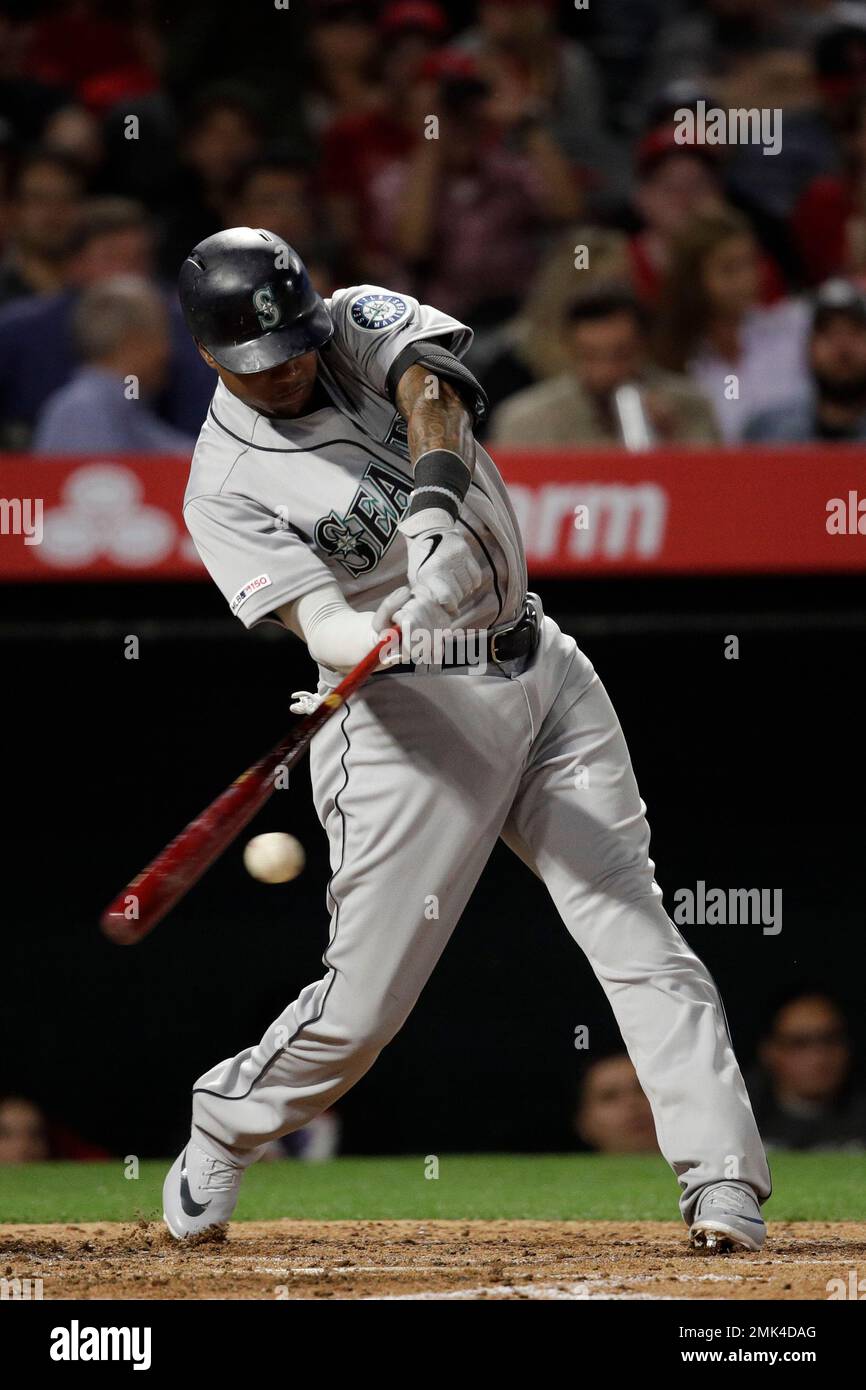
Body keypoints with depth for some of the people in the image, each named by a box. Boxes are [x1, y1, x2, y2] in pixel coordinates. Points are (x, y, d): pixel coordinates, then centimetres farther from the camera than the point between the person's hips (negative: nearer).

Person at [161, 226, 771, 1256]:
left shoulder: (362, 324, 2)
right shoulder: (227, 485, -9)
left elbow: (430, 388, -19)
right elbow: (318, 620, -21)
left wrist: (435, 502, -38)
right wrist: (379, 637, -43)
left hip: (540, 671, 4)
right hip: (409, 710, -4)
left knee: (637, 934, -6)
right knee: (363, 1004, -4)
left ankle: (723, 1187, -11)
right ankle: (220, 1134, 23)